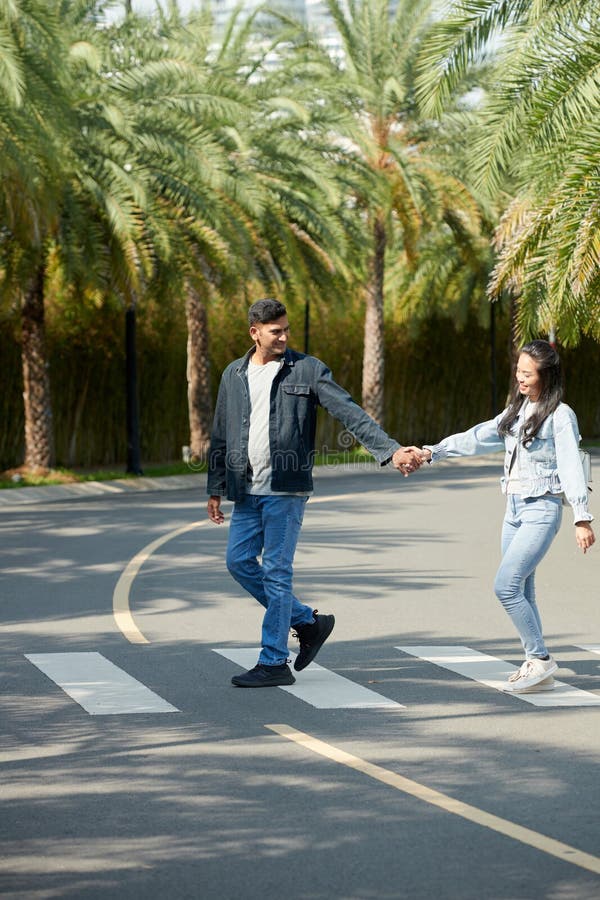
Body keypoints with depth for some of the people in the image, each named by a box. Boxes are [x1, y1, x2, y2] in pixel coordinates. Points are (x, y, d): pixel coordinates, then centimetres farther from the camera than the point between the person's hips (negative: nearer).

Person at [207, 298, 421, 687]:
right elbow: (221, 437, 16)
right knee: (239, 560, 4)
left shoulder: (307, 370, -2)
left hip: (286, 490, -5)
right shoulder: (234, 375, 10)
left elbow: (350, 413, -9)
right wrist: (216, 489, 14)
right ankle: (308, 621, 20)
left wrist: (391, 450, -18)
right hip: (247, 491, 5)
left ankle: (274, 662, 3)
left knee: (276, 572, -4)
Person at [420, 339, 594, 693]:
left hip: (542, 510, -8)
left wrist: (582, 518, -20)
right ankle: (539, 670, 13)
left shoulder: (560, 415, -9)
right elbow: (476, 438, 19)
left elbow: (572, 466, -15)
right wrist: (432, 452, 12)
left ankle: (541, 658, -3)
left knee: (506, 586, -15)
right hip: (515, 509, 8)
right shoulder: (517, 411, 15)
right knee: (522, 593, 7)